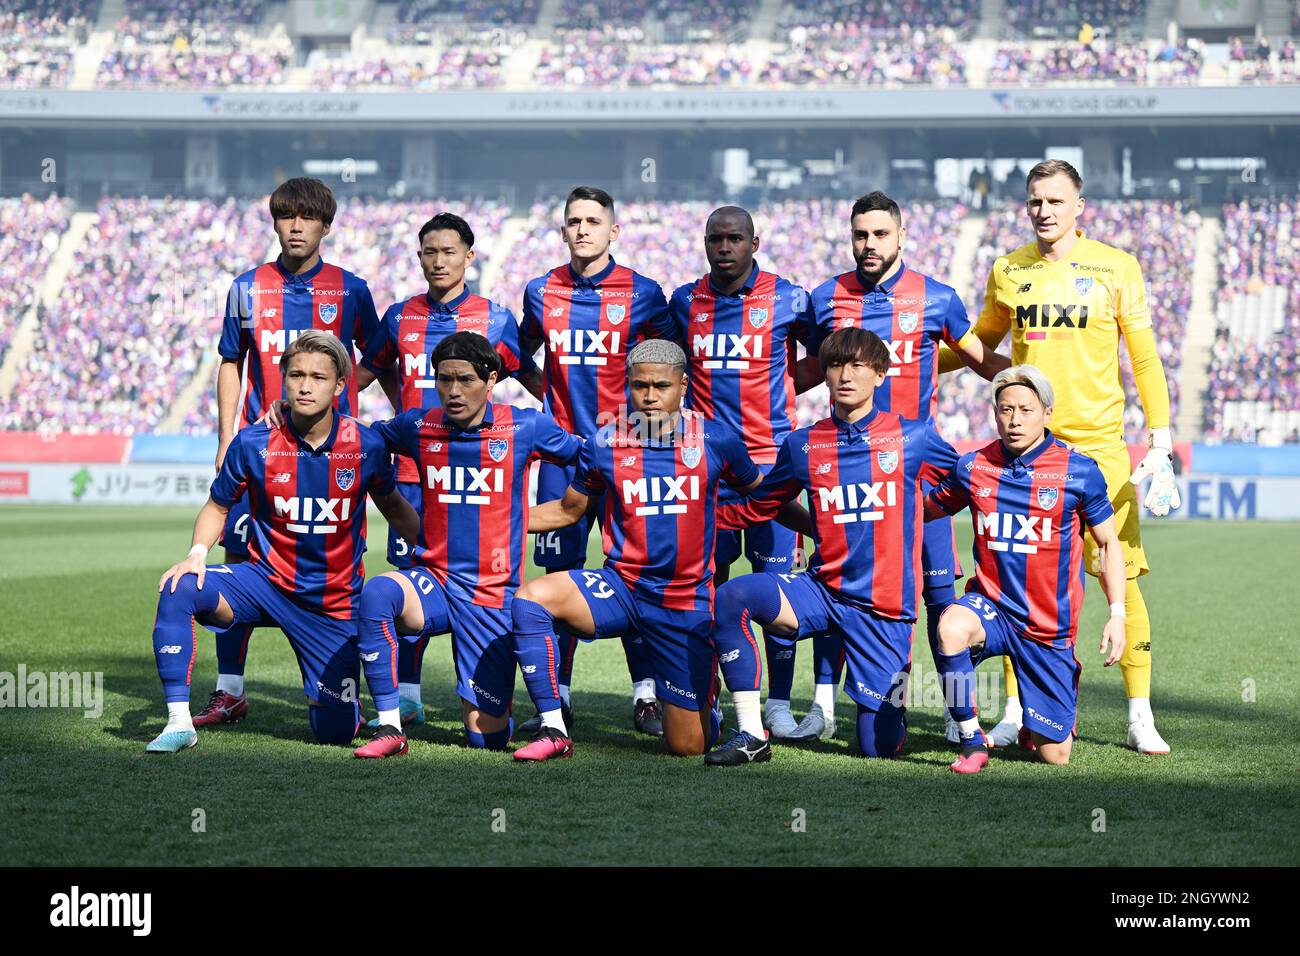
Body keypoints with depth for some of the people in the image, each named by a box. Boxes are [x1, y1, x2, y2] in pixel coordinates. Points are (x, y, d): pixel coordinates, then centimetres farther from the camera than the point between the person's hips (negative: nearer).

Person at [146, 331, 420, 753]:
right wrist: (197, 553, -13)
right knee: (178, 590, -28)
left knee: (336, 732, -4)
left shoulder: (365, 446, -9)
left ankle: (326, 691, 36)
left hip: (333, 605, 0)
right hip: (265, 580, 0)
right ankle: (179, 722, -20)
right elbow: (218, 505, 5)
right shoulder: (254, 443, -11)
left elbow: (392, 505, 11)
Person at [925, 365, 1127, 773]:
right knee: (951, 628, -37)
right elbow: (925, 510, 15)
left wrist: (1117, 615, -7)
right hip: (992, 604, 1)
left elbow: (1109, 544, 2)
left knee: (1055, 756, 0)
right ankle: (971, 743, -18)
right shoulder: (973, 467, -2)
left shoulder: (1079, 472, -8)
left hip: (1050, 627, -1)